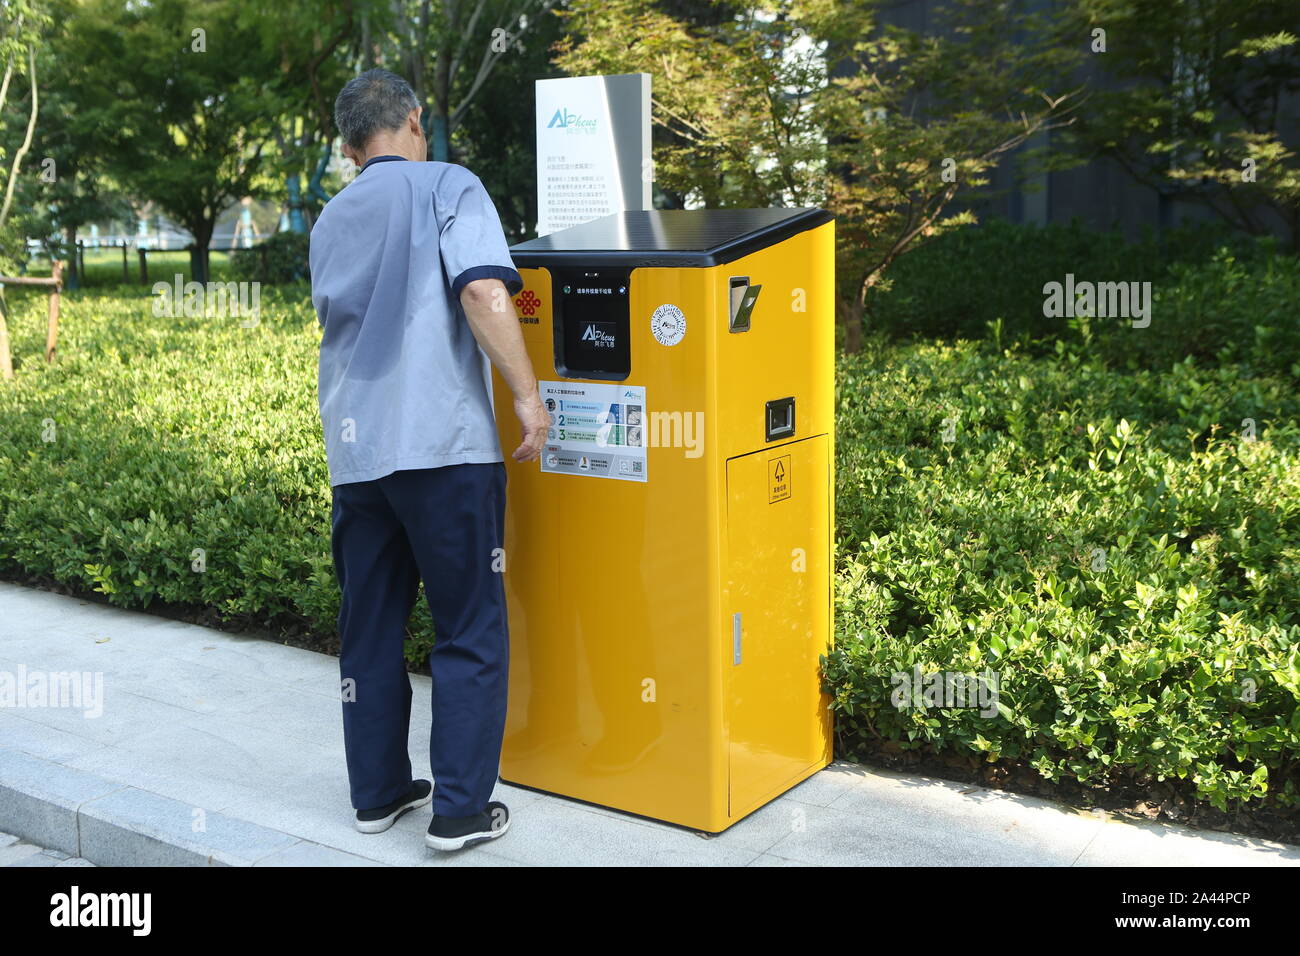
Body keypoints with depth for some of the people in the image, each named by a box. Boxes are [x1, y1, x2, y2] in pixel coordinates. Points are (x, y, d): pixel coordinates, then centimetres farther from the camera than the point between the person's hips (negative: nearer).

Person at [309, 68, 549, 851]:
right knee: (470, 632, 3)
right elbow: (483, 292, -16)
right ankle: (461, 809, 6)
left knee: (369, 628, 14)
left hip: (355, 449, 6)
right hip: (443, 443, -6)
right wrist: (528, 395, -13)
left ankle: (378, 792, 23)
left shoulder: (330, 221, 17)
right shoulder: (448, 186, 0)